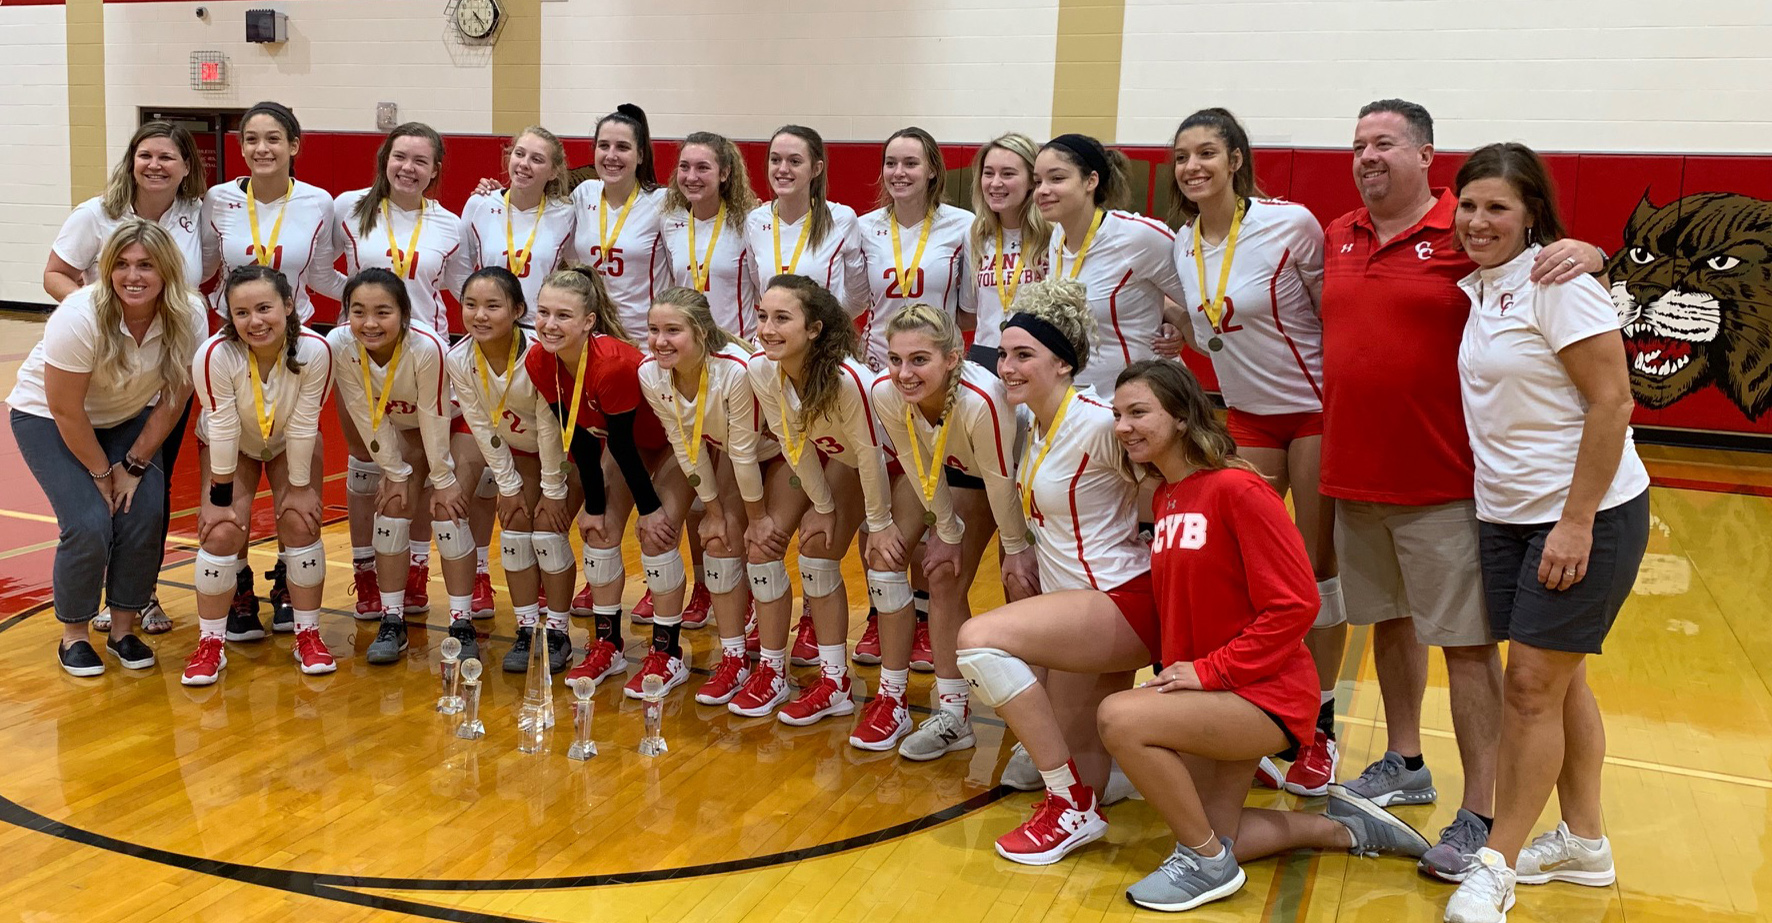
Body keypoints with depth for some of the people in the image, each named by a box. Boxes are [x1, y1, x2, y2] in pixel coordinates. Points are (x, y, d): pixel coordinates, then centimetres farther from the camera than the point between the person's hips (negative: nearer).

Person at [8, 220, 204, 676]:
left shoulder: (188, 317, -22)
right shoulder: (80, 317, -32)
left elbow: (174, 399, -11)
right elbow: (67, 411, -24)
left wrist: (134, 466, -11)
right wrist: (103, 474, -15)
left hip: (128, 418, 4)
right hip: (47, 417, -3)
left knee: (145, 515, -15)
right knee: (89, 524, -19)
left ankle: (124, 629, 5)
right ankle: (74, 635, 3)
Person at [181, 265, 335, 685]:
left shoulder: (314, 351, -34)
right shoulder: (216, 355, -36)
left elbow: (303, 424, -24)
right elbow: (222, 428, -28)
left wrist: (300, 487, -15)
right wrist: (220, 497, -19)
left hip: (291, 445, 1)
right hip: (231, 446, -1)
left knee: (301, 524, -10)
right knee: (222, 531, -14)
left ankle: (308, 635, 7)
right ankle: (210, 643, 3)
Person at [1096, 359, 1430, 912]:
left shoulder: (1236, 488, -18)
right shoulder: (1165, 497, 7)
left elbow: (1294, 604, -21)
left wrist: (1209, 670, -21)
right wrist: (1173, 667, 0)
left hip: (1265, 694, -9)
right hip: (1212, 697, 9)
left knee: (1120, 718, -28)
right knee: (1211, 839, 11)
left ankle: (1207, 862, -8)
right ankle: (1341, 828, 31)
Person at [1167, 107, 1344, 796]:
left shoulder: (1290, 224, -16)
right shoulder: (1182, 245, 1)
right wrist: (1179, 331, -5)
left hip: (1316, 408, -5)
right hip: (1246, 414, 5)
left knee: (1317, 566, 1)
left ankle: (1319, 726, 13)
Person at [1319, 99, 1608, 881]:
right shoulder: (1335, 238, 9)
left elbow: (1555, 254, -3)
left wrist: (1584, 252, -24)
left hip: (1441, 479, -6)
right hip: (1355, 473, 6)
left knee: (1466, 642, -2)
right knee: (1390, 622, 19)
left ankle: (1481, 815, 5)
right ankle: (1404, 765, 36)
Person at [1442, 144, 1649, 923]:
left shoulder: (1557, 282, -16)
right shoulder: (1481, 287, 7)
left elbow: (1612, 402, -19)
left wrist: (1576, 523, -21)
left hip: (1584, 516, -7)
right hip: (1506, 515, 8)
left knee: (1534, 686, -4)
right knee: (1559, 681, 16)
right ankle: (1583, 841, 30)